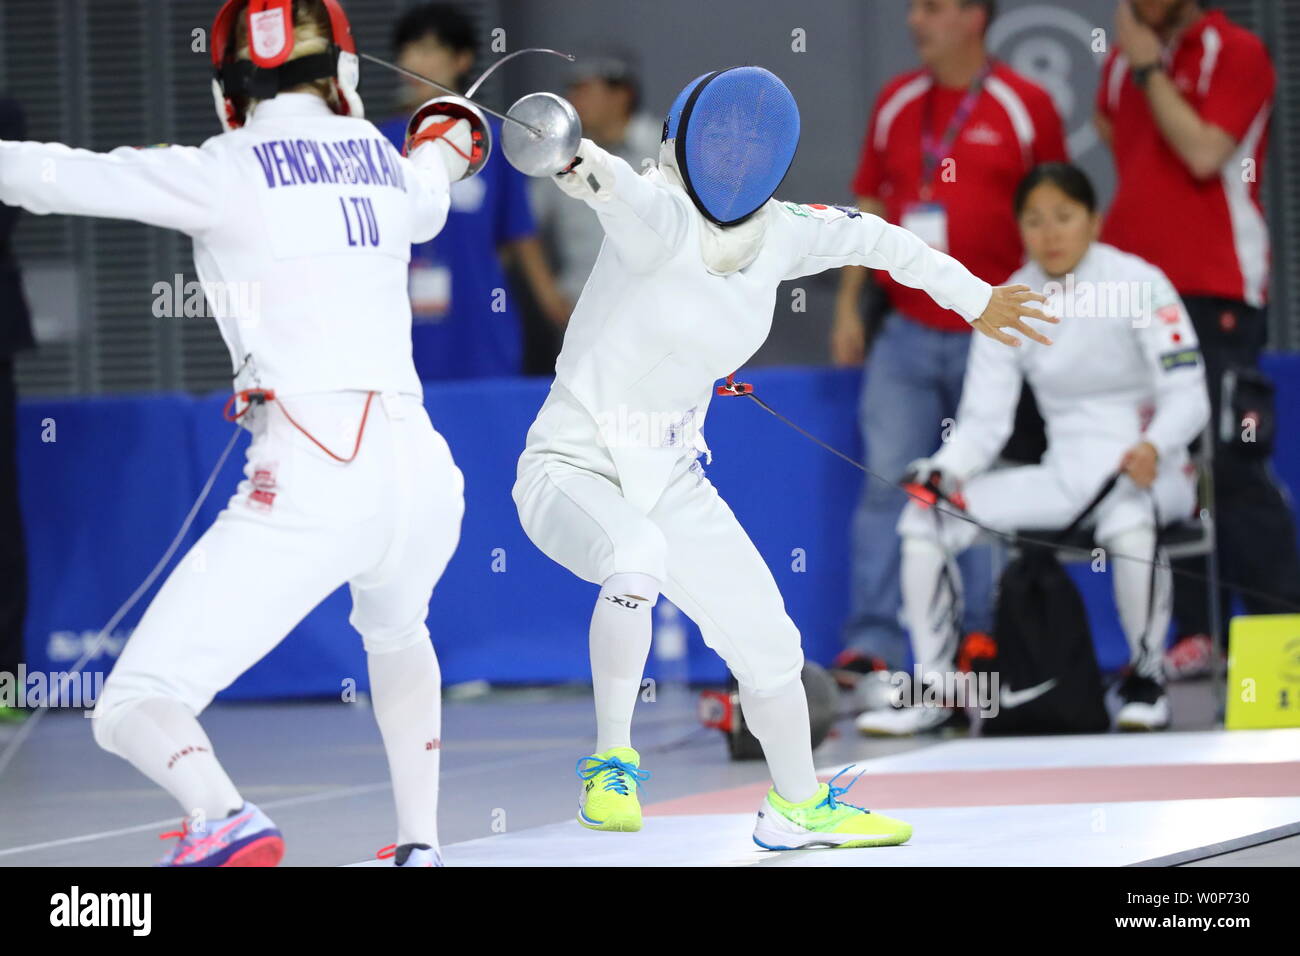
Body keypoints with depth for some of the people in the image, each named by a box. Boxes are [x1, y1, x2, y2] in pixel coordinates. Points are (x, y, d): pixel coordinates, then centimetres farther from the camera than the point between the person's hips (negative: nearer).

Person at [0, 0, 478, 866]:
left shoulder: (229, 174, -1)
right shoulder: (388, 169, 16)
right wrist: (444, 148, 62)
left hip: (310, 479, -6)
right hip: (422, 470, 6)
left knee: (133, 710, -3)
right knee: (393, 631, 41)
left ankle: (226, 823, -33)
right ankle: (422, 843, 33)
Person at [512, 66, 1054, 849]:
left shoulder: (777, 234, -3)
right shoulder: (663, 218, -25)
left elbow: (872, 238, 16)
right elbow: (628, 195, -50)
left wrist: (973, 295, 27)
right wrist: (583, 166, -73)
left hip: (668, 483, 7)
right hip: (572, 470, -7)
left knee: (769, 643, 10)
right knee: (636, 558, -38)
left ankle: (799, 807, 37)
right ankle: (611, 762, -18)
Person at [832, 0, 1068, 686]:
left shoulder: (1024, 107, -2)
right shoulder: (896, 103, 10)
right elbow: (869, 204, 16)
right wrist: (848, 304, 10)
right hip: (907, 333, 3)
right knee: (887, 479, -6)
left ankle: (983, 637, 10)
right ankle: (873, 641, -6)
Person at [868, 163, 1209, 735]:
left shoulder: (1137, 284, -8)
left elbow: (1187, 395, -12)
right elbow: (983, 423, 2)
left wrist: (1152, 447, -33)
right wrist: (946, 472, -19)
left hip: (1146, 472, -5)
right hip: (1063, 474, 5)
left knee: (1128, 516, -40)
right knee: (924, 516, -11)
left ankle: (1146, 677, -16)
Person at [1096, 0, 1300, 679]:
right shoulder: (1122, 61, 15)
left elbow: (1204, 152, -16)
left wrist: (1149, 68, -11)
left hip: (1215, 296, -6)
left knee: (1231, 465, -10)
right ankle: (1195, 632, 5)